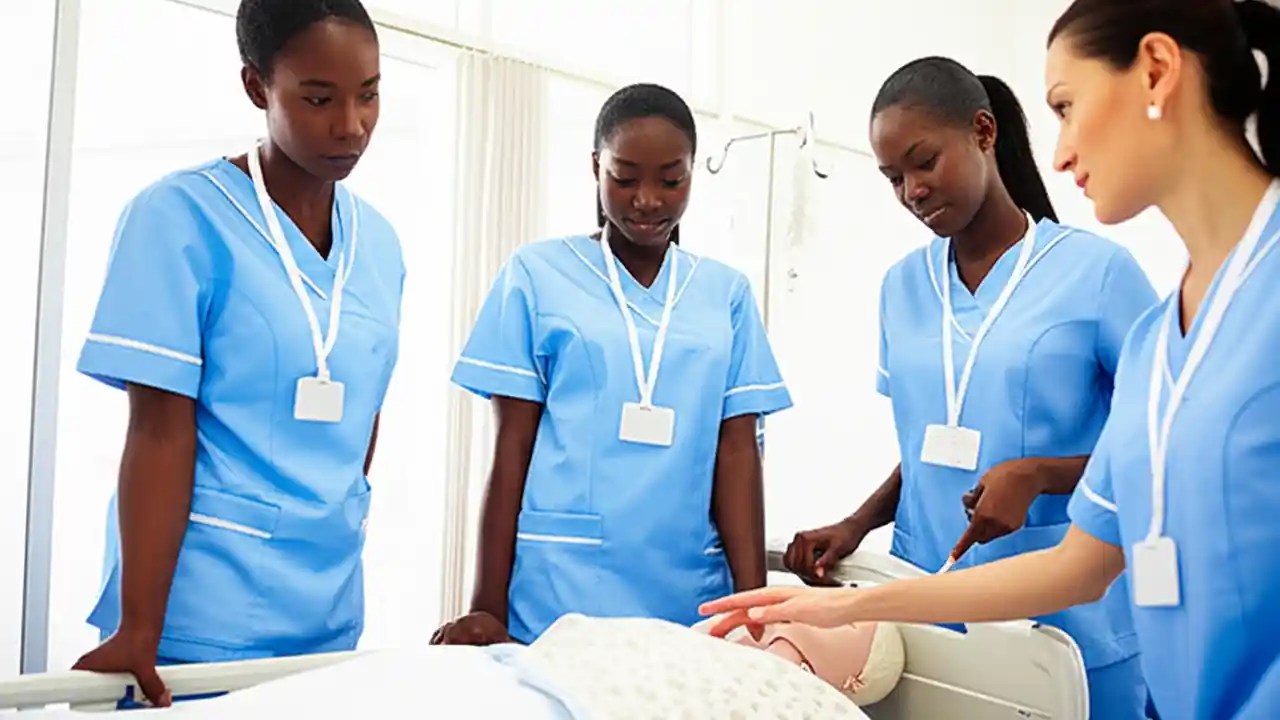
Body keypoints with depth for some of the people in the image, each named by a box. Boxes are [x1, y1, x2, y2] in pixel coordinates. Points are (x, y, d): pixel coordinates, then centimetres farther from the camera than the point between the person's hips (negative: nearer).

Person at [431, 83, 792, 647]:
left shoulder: (726, 293, 9)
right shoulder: (538, 274, 2)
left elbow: (737, 452, 4)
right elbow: (512, 447, 0)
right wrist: (488, 607, -2)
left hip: (688, 600, 2)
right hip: (556, 600, -2)